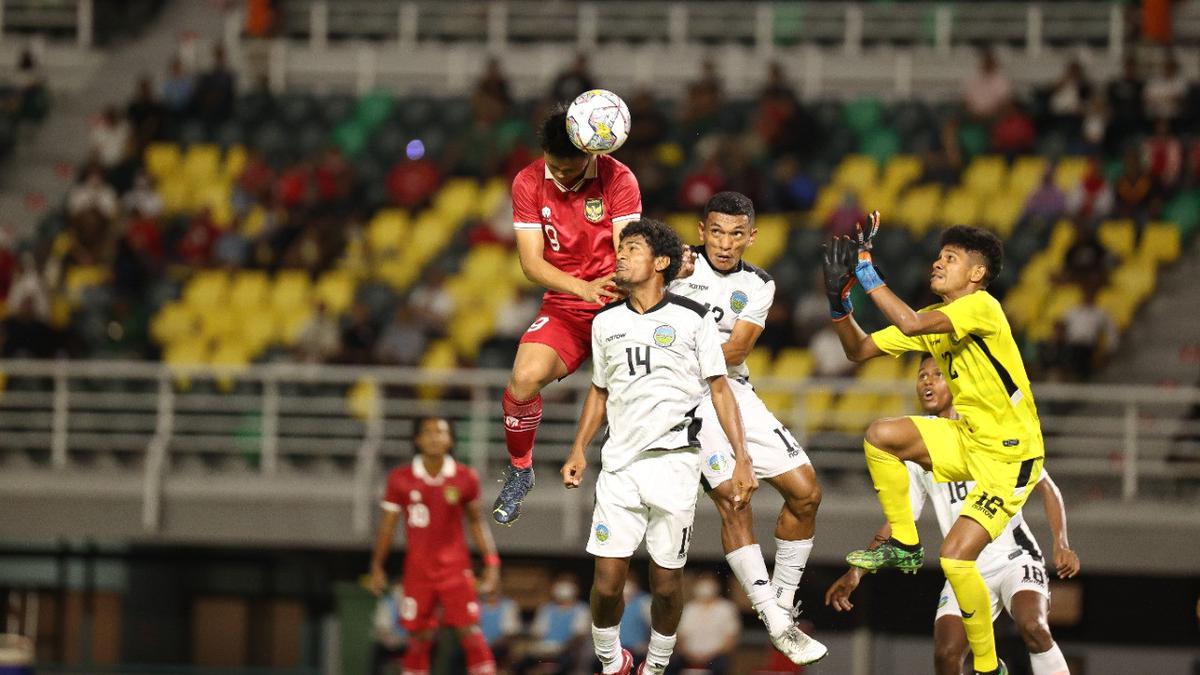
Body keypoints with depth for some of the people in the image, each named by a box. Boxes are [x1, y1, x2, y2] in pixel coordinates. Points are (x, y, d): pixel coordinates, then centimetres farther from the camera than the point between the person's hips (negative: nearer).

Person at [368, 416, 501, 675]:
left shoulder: (465, 479, -2)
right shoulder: (401, 479, -3)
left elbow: (476, 522, 9)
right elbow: (387, 525, 6)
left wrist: (491, 561, 2)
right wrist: (377, 567, 9)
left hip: (455, 568, 0)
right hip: (418, 570, 0)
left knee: (470, 631, -9)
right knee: (419, 637, 3)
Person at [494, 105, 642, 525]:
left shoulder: (617, 179, -8)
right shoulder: (529, 183, -3)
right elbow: (531, 262, -8)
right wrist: (582, 288, -26)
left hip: (617, 304, -1)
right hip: (563, 307, 1)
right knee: (525, 379, -25)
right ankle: (519, 471, 1)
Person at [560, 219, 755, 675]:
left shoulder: (691, 319, 0)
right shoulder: (606, 322, 11)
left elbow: (720, 390, 1)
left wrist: (742, 459, -6)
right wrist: (578, 450, 12)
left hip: (674, 462, -3)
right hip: (619, 465, 3)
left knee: (667, 583, 0)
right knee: (607, 581, -5)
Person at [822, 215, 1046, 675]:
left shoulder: (981, 306, -20)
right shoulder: (932, 320, 6)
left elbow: (911, 324, -36)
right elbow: (859, 350, 8)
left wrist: (867, 271, -30)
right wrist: (839, 299, -8)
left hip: (1011, 454, -8)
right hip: (967, 438, 8)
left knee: (955, 557, -17)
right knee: (881, 435, -8)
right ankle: (905, 545, 9)